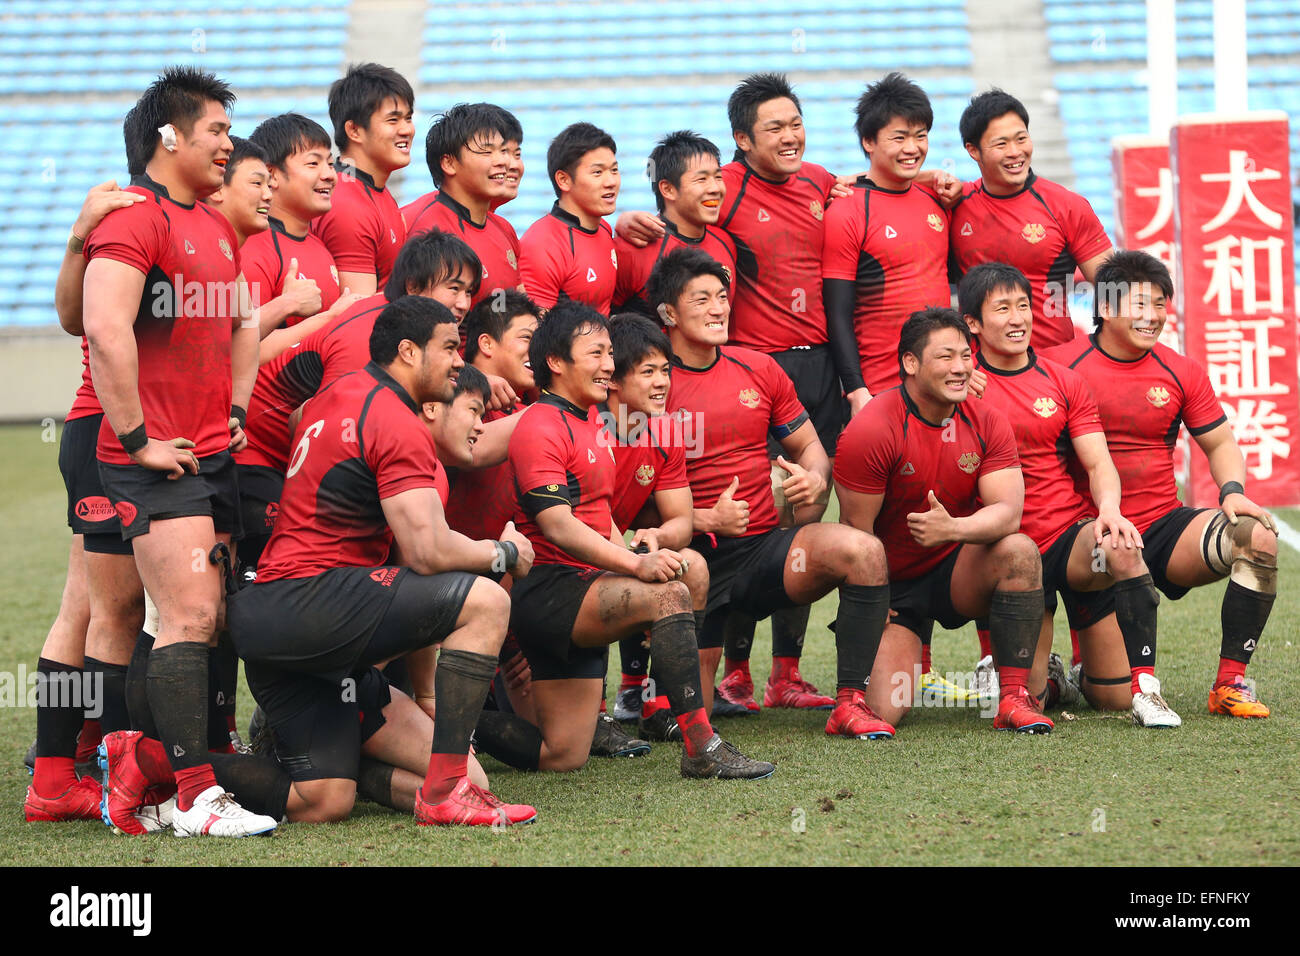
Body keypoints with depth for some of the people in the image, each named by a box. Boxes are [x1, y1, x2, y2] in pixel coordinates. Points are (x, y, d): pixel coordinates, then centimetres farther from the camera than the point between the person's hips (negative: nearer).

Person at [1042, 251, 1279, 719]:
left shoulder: (1181, 372, 7)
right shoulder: (1059, 364, -4)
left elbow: (1220, 444, 15)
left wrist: (1232, 491, -6)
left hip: (1164, 528, 4)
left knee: (1257, 537, -25)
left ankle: (1230, 683, -18)